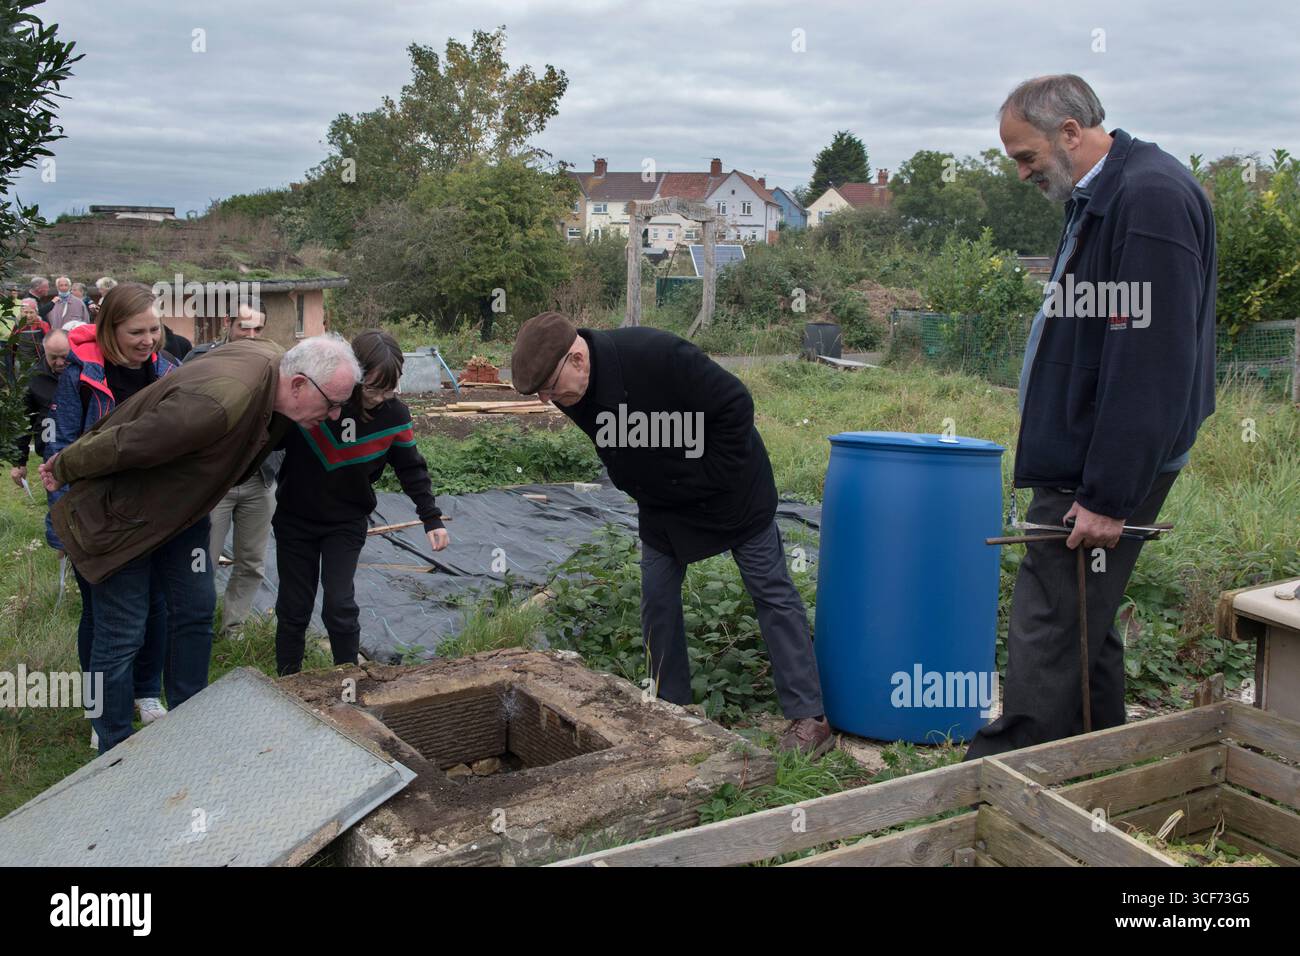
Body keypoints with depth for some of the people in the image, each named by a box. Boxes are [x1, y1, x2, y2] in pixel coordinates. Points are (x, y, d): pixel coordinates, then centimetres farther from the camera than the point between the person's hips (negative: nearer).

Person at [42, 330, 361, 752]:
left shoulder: (274, 358, -13)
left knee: (196, 611, 12)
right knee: (121, 637, -1)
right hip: (121, 514, -8)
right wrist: (62, 469, -11)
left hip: (183, 505, 8)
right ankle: (114, 753, 16)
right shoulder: (218, 404, -39)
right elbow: (123, 444, -27)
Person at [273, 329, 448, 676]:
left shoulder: (394, 415, -15)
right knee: (293, 607, 6)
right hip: (295, 517, 0)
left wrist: (432, 519, -4)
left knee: (339, 605, -8)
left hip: (346, 522, 0)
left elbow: (411, 468, -1)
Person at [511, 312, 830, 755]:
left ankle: (809, 717, 4)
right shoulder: (572, 393, -10)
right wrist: (637, 487, 4)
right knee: (657, 601, 6)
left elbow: (735, 404, -27)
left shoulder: (656, 354, -33)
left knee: (772, 594, -1)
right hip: (662, 505, 7)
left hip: (730, 491, -7)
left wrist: (714, 481, -21)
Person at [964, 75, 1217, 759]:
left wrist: (1109, 496, -22)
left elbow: (1150, 362, -23)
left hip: (1107, 470, -10)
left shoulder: (1151, 197, -17)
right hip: (1081, 461, 10)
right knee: (1083, 626, 18)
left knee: (1048, 637, -5)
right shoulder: (1098, 199, 15)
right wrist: (1092, 485, 18)